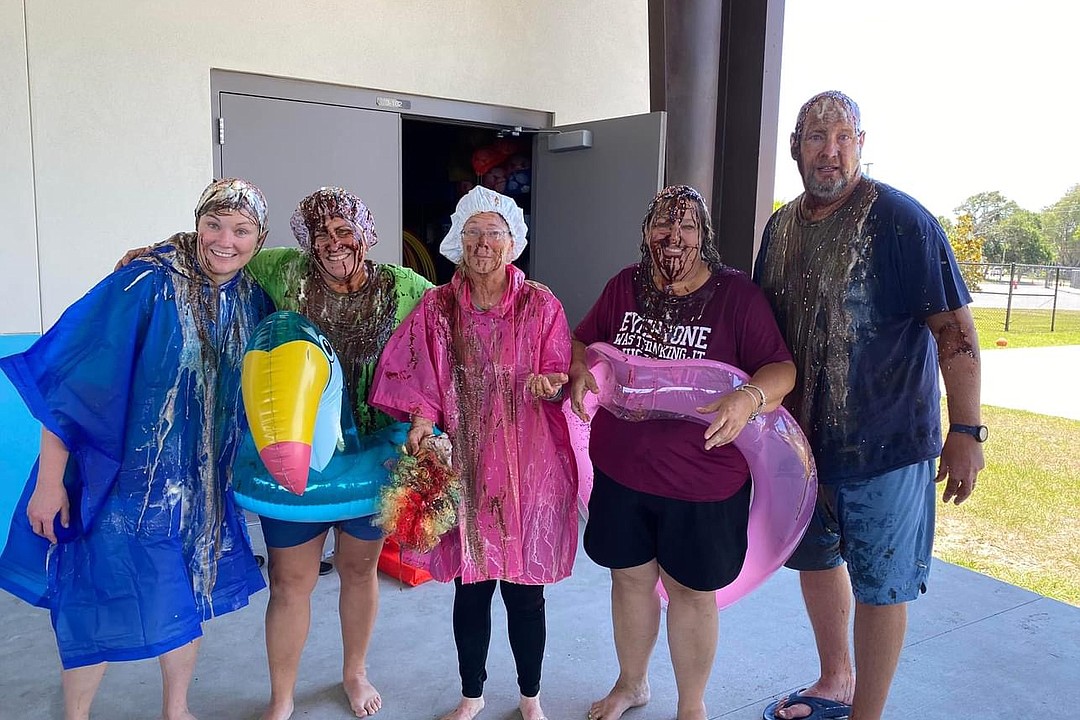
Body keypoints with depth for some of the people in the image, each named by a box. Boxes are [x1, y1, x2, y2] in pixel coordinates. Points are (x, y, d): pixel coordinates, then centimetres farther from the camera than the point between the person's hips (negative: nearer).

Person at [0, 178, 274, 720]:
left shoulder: (255, 304, -2)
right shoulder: (147, 284, -18)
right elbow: (71, 378, -18)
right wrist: (49, 479, -17)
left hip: (198, 486, 5)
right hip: (120, 478, -5)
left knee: (186, 600, 17)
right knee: (97, 606, 7)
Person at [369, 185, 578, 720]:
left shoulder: (541, 306, -2)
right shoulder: (437, 306, 1)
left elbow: (559, 376, 1)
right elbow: (424, 382, 3)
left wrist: (546, 385, -21)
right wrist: (422, 420, -16)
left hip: (527, 465, -1)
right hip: (463, 465, 1)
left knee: (523, 589, 8)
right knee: (470, 586, 12)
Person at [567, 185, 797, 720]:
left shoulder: (736, 294, -10)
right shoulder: (625, 286, 2)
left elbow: (782, 367, -11)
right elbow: (582, 340, 14)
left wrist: (750, 397, -31)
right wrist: (580, 369, -8)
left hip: (703, 478, -3)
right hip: (621, 469, 4)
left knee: (690, 590, 13)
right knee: (629, 576, 18)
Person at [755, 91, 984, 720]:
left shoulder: (902, 221, -14)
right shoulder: (781, 228, 4)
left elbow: (956, 330, -15)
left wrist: (966, 431, -17)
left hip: (886, 440, -6)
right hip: (803, 434, 7)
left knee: (879, 585, 5)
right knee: (815, 559, 20)